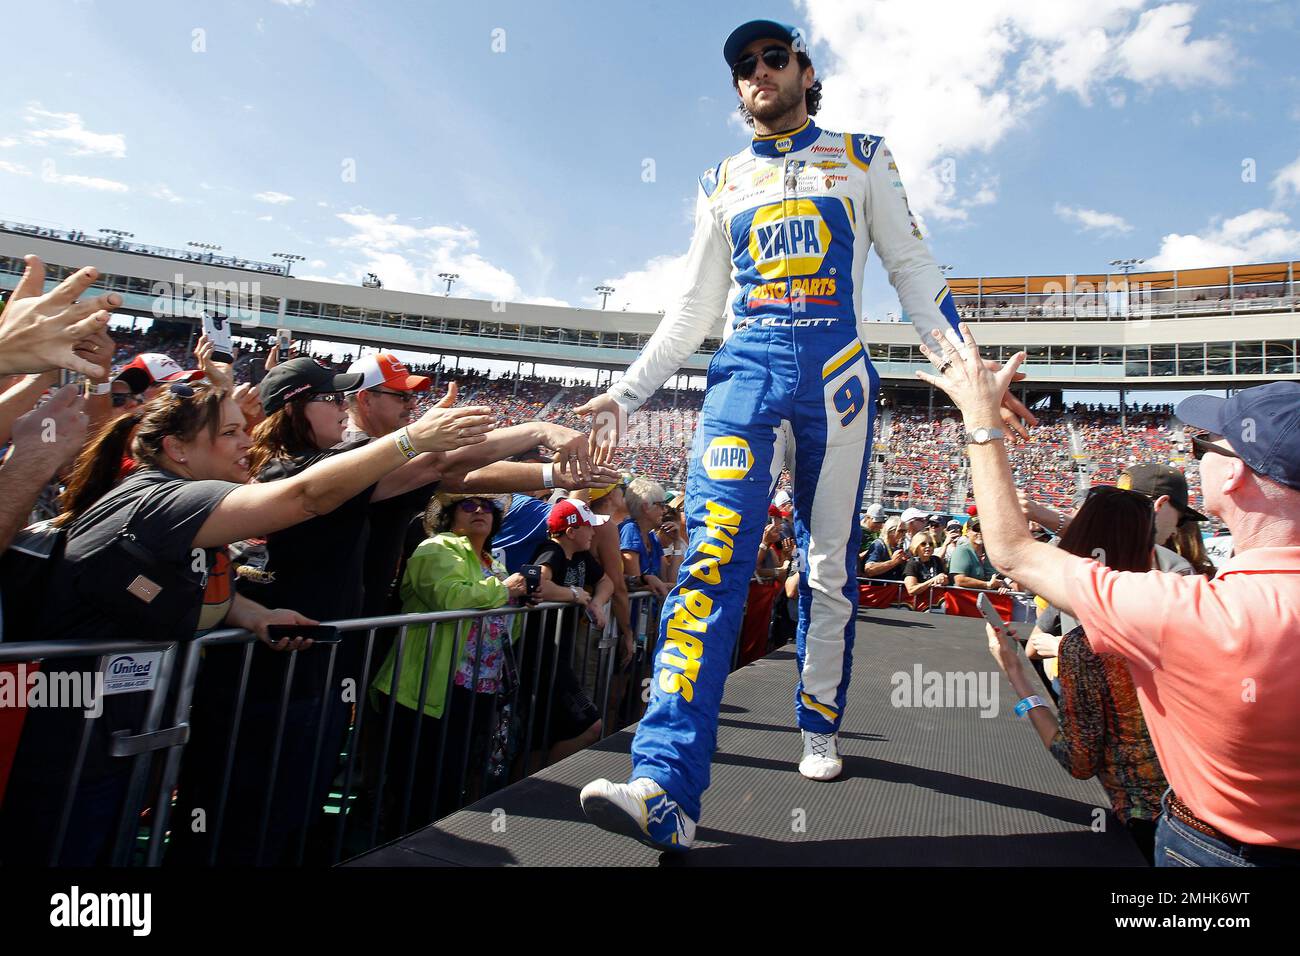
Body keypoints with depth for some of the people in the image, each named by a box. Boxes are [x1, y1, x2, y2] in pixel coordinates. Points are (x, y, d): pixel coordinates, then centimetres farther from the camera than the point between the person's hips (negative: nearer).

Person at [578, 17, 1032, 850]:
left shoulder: (860, 157, 16)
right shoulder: (723, 182, 21)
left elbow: (913, 270, 9)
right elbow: (694, 308, 18)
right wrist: (628, 393, 9)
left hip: (836, 371, 0)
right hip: (746, 370, 1)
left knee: (831, 567, 2)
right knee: (712, 553, -17)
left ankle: (820, 730, 22)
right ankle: (667, 788, -21)